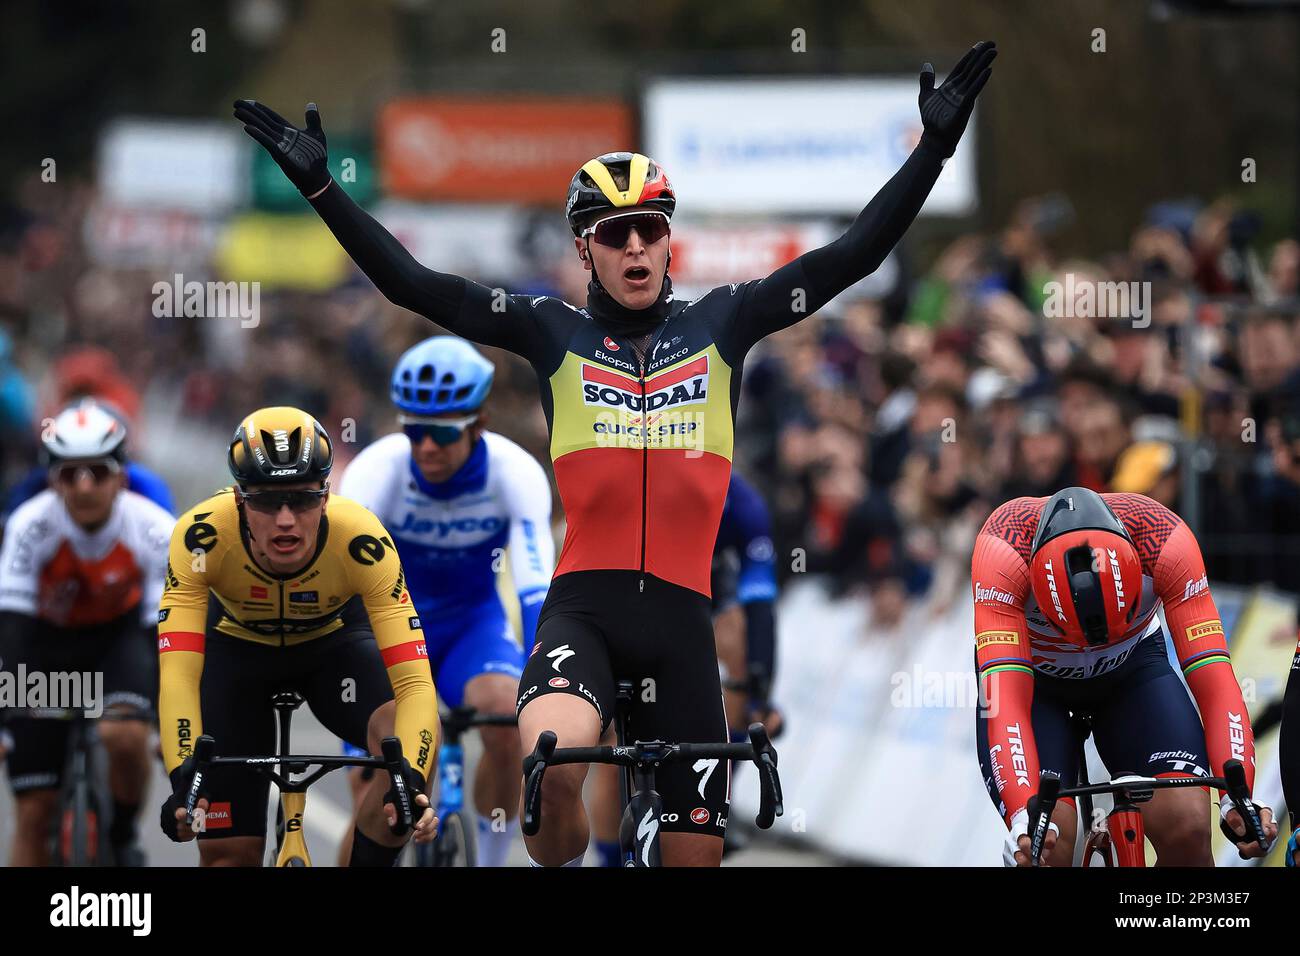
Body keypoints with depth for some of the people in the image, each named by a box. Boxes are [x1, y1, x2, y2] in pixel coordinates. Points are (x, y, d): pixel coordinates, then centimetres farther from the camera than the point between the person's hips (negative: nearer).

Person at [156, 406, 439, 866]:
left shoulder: (362, 541, -36)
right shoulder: (201, 537, -36)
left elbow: (414, 682, -40)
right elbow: (178, 674, -41)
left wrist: (410, 780, -56)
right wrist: (184, 778, -56)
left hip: (334, 641, 0)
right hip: (238, 647, 0)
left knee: (414, 738, -32)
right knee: (228, 852, -6)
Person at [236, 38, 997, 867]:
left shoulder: (720, 325, 9)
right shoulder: (555, 334, 6)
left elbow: (852, 257, 5)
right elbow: (413, 285, -2)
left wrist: (934, 146, -3)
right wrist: (318, 183, -9)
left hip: (680, 618, 2)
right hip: (583, 609, -2)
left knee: (694, 856, 3)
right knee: (552, 762, -34)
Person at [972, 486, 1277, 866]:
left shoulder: (1163, 539, -33)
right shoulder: (1003, 547, -37)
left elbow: (1212, 674, -33)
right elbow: (1005, 694, -44)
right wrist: (1023, 819, -56)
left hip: (1131, 666, 1)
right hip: (1032, 674, -1)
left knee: (1188, 829, -21)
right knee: (1047, 850, -23)